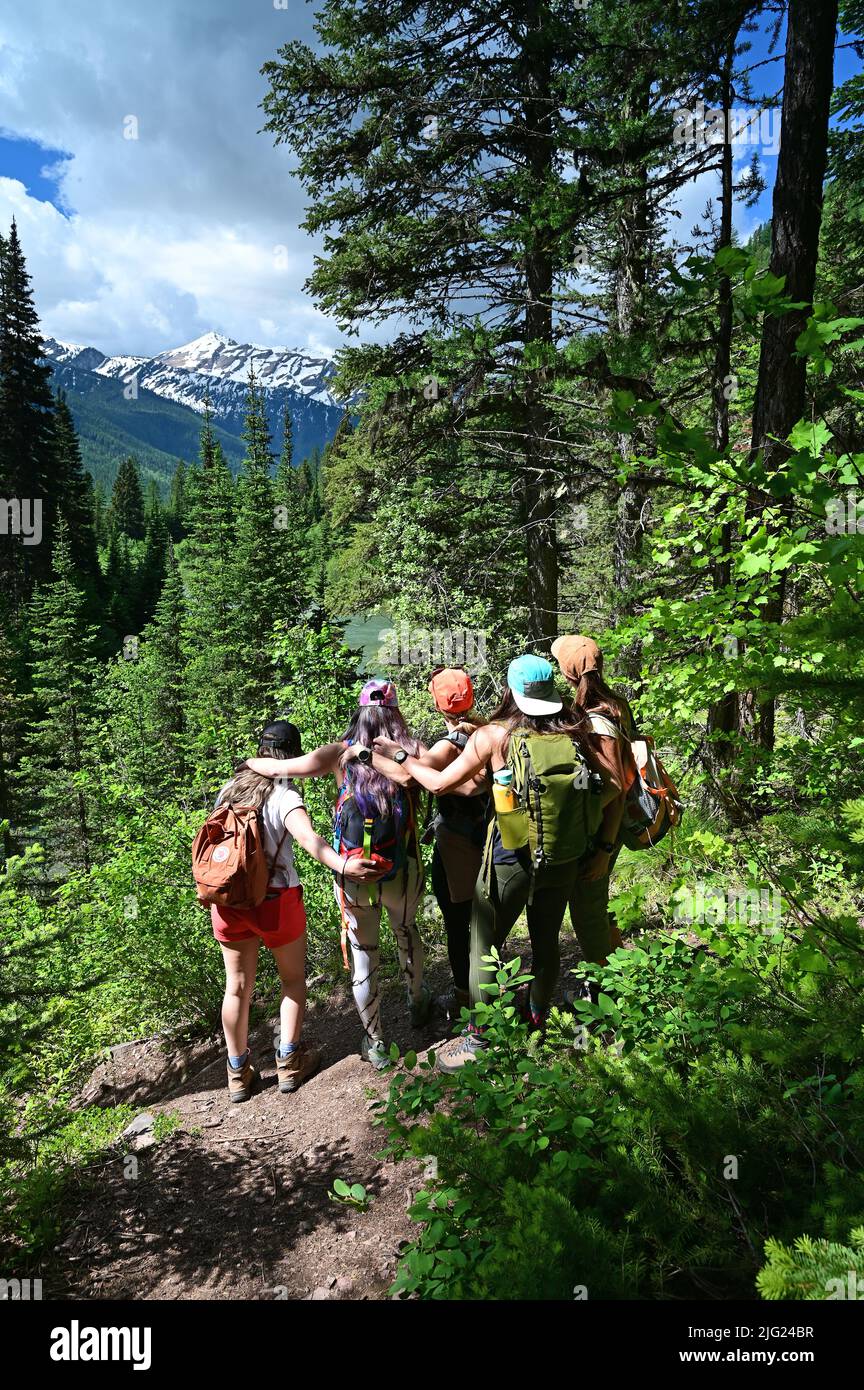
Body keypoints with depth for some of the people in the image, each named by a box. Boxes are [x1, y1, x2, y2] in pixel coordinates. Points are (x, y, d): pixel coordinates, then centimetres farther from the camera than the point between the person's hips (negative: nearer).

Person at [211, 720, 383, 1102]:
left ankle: (238, 1074, 29)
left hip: (227, 900, 5)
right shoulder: (284, 796, -15)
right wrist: (341, 865, -48)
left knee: (238, 986, 18)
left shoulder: (229, 789, 3)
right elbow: (308, 838, -34)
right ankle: (288, 1063, 23)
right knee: (293, 978, 18)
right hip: (275, 901, -5)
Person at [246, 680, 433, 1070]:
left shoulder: (341, 754, -10)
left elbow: (281, 768, -13)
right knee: (406, 931, 30)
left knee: (363, 955, 15)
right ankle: (417, 1003, 53)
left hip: (353, 875, -1)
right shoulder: (410, 753, -9)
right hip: (402, 874, 1)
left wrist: (249, 762, 5)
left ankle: (374, 1043, 30)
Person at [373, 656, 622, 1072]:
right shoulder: (573, 731, -3)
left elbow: (439, 783, -11)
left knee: (484, 947, 10)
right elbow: (612, 785, 1)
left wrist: (400, 757, 3)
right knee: (546, 943, 21)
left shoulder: (493, 735, -13)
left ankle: (476, 1041, 20)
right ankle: (536, 1024, 39)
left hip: (510, 859, -4)